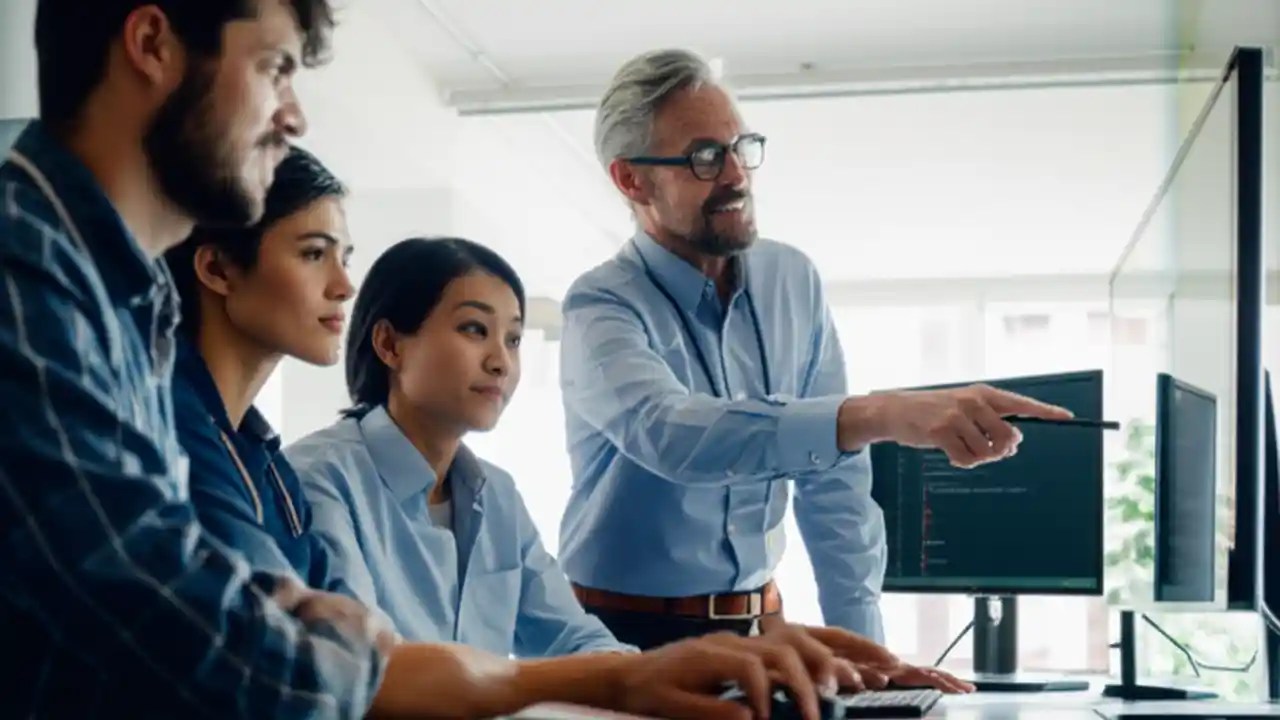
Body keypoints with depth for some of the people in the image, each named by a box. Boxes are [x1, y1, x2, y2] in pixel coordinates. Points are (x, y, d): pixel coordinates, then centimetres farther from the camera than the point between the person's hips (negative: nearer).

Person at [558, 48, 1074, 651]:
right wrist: (881, 415, -45)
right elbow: (673, 433, -35)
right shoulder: (602, 308, -14)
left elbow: (831, 477, 5)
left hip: (758, 625, 4)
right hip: (625, 638, -4)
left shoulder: (793, 281, 2)